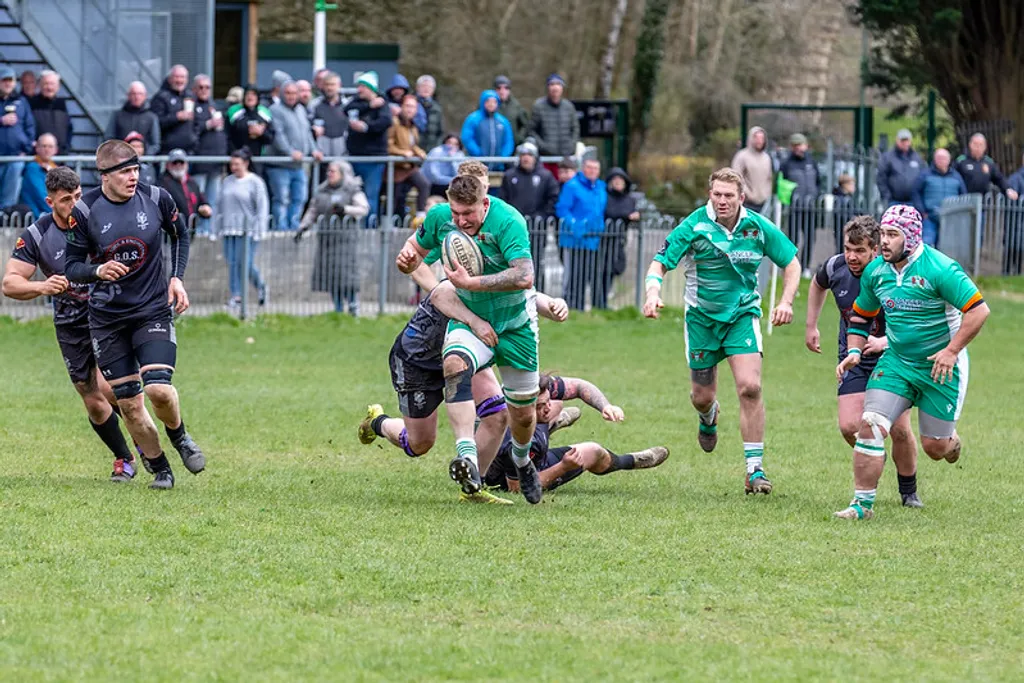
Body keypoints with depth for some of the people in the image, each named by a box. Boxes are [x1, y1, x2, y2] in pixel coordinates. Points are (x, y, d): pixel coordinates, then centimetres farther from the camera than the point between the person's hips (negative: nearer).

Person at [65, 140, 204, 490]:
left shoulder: (156, 199, -6)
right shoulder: (85, 210, -9)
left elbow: (179, 235, 15)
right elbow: (71, 267, -4)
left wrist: (177, 278, 3)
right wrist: (97, 270, -25)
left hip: (153, 309, -1)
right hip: (107, 317, 1)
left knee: (158, 389, -19)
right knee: (129, 403, 0)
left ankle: (179, 436, 13)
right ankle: (158, 467, 20)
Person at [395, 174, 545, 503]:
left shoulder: (508, 222, -27)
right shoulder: (439, 217, -11)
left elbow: (524, 277, -38)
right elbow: (417, 248, 7)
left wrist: (470, 282, -40)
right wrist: (407, 258, -18)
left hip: (515, 324, -2)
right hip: (468, 320, 2)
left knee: (523, 413, 10)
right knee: (455, 364, -34)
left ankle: (522, 462, 46)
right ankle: (468, 457, -47)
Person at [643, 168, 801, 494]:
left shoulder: (758, 227, -9)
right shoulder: (695, 226, -14)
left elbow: (791, 262, 4)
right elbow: (660, 262, -15)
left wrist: (786, 302, -11)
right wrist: (653, 292, -36)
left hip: (743, 314, 0)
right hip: (702, 317, 0)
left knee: (750, 387, -17)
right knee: (702, 397, 7)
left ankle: (755, 469, -11)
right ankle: (709, 417, 49)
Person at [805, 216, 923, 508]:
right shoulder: (835, 268, -9)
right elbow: (818, 284, 17)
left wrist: (884, 342, -38)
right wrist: (811, 327, 19)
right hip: (853, 359, 3)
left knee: (899, 430, -8)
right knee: (849, 427, -12)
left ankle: (909, 491, 16)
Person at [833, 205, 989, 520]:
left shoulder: (939, 269, -20)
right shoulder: (875, 271, -1)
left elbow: (979, 310, -21)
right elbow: (860, 315, 15)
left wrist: (951, 351, -24)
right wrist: (854, 351, -1)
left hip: (940, 367, -4)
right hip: (895, 362, 4)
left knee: (935, 448, 3)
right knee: (871, 425, -15)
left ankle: (952, 441, 42)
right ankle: (863, 503, -9)